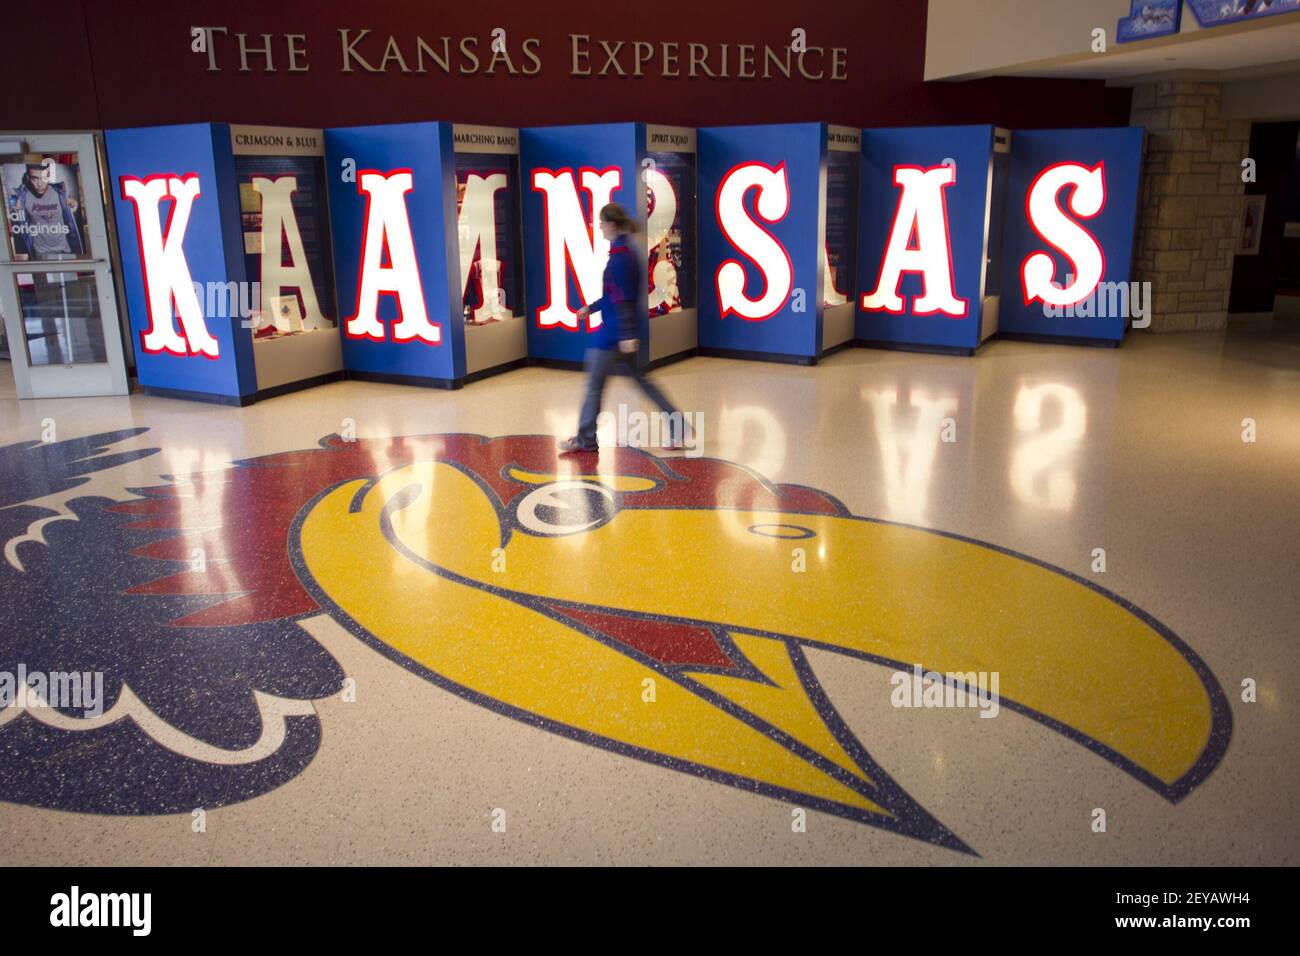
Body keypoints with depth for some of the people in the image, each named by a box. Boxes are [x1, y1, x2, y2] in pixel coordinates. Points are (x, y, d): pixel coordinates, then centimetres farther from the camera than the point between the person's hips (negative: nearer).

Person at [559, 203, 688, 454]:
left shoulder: (619, 257, -17)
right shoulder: (627, 253, 12)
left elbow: (622, 299, -23)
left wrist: (626, 335, -25)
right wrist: (591, 308, 28)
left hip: (613, 333, -10)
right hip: (622, 333, 10)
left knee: (594, 385, 2)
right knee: (641, 380, 14)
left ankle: (585, 440, 14)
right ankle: (678, 426, 11)